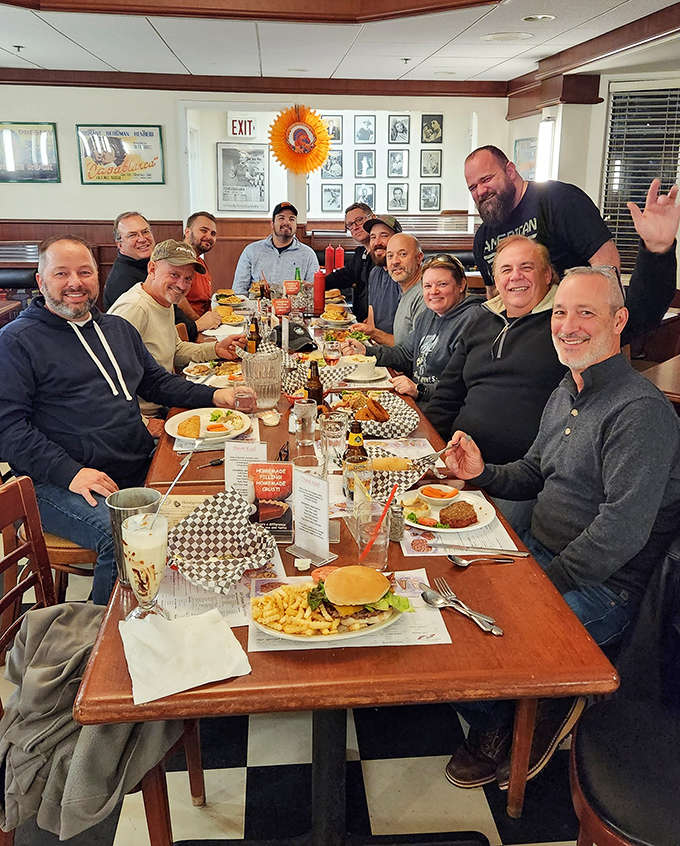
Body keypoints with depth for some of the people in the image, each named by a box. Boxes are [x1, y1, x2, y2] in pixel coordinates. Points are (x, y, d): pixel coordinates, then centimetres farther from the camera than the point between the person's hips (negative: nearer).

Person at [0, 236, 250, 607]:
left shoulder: (119, 328, 20)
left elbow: (157, 381, 28)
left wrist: (214, 395, 11)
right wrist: (70, 472, -20)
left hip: (141, 467, 7)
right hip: (60, 483, -6)